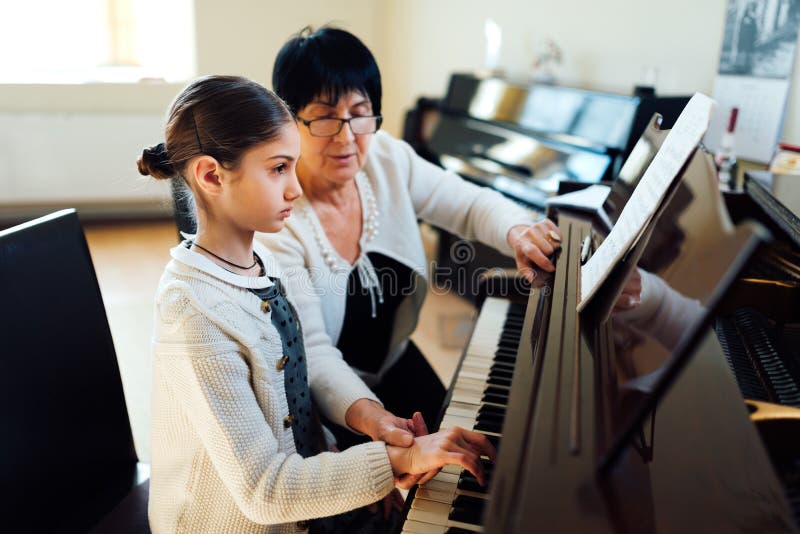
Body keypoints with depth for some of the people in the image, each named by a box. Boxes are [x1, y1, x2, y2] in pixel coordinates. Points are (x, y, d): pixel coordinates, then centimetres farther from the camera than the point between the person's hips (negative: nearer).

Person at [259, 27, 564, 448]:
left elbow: (472, 204, 0)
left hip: (394, 361, 6)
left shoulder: (387, 159, -10)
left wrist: (516, 231, -23)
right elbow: (311, 353, -28)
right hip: (321, 399, -5)